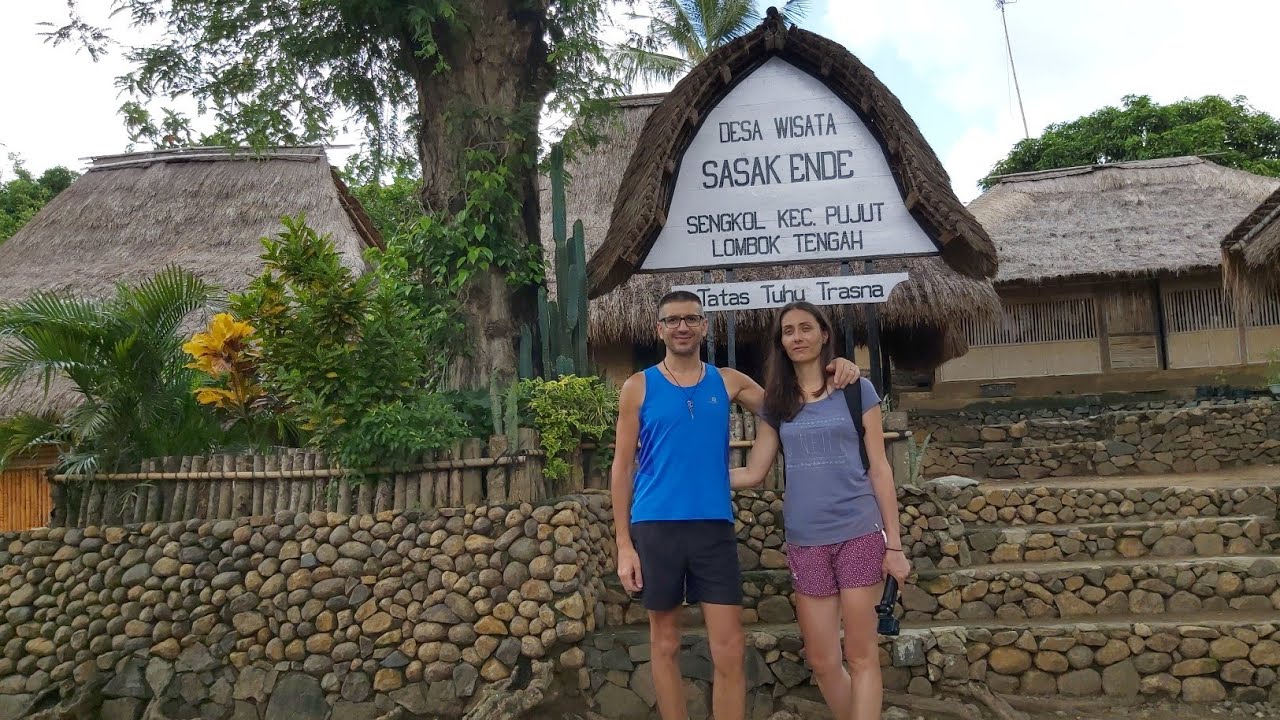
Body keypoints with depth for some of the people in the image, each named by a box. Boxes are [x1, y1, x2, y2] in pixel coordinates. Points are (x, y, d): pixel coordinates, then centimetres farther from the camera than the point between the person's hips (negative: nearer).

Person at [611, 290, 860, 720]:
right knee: (665, 644, 10)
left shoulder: (728, 383, 8)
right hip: (656, 527, -1)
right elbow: (623, 466, 1)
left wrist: (829, 372, -1)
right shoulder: (638, 387, 2)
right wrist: (624, 543, -4)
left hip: (714, 527, 1)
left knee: (729, 651, 0)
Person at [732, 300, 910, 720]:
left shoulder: (856, 389, 0)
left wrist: (894, 544, -3)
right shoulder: (776, 403, 9)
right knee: (821, 661, 9)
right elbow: (753, 473, 10)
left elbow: (879, 469, 0)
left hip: (859, 534, -3)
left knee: (861, 655, 1)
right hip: (806, 542, 3)